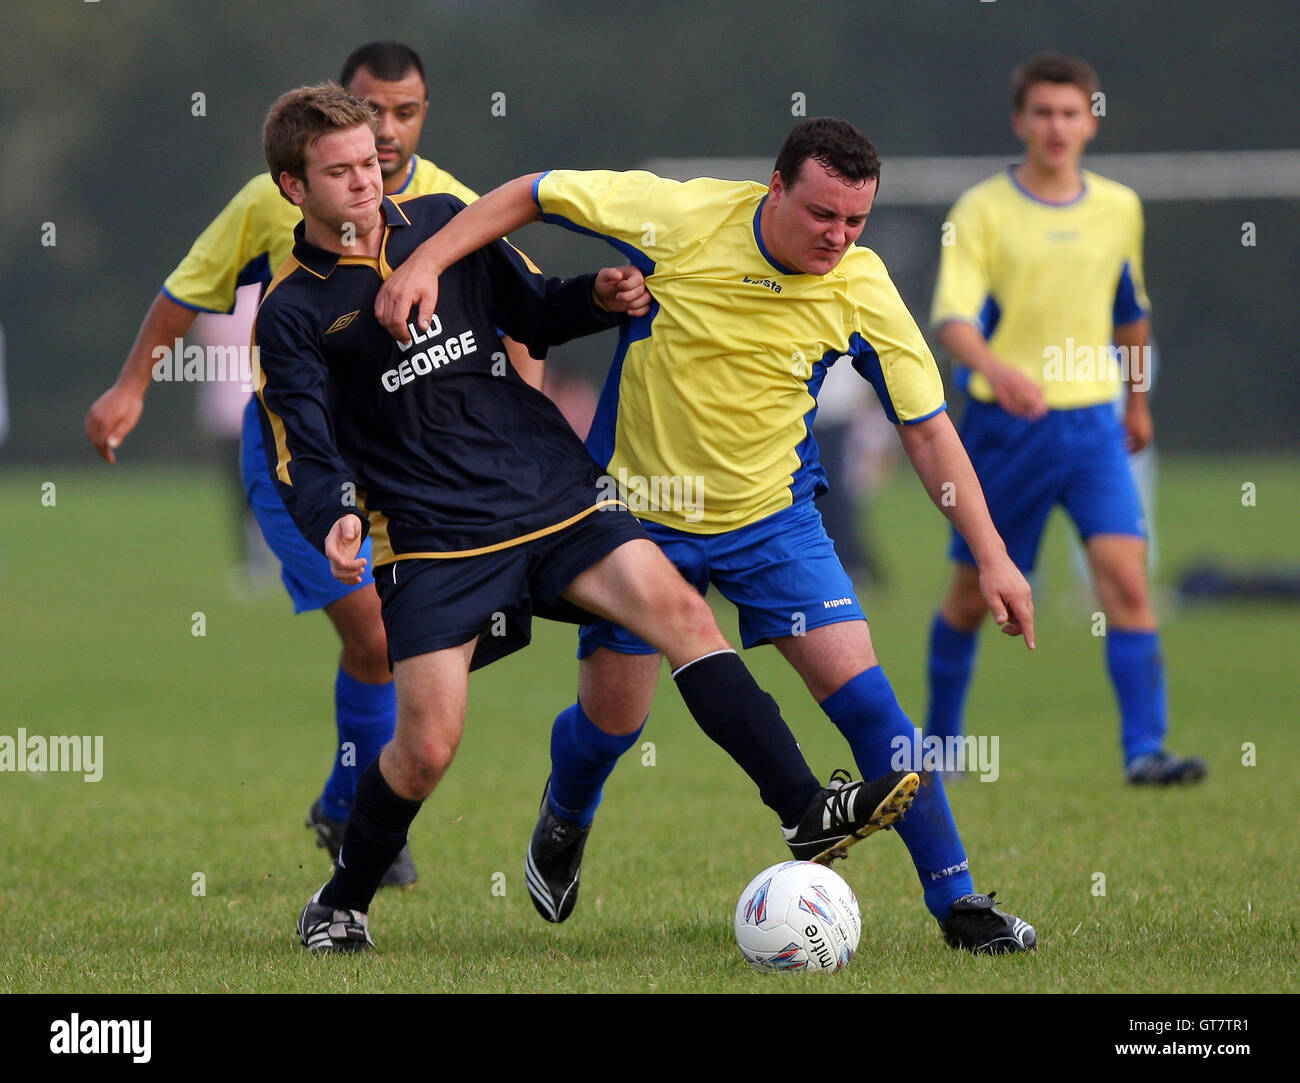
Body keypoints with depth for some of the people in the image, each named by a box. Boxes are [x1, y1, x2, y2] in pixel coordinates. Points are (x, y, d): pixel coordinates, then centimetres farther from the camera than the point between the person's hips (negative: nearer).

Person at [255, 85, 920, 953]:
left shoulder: (443, 224, 10)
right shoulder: (291, 315, -1)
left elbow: (533, 315, 20)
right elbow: (303, 457, -6)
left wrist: (596, 298, -1)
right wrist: (334, 520, -27)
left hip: (556, 498, 3)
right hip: (435, 542, -3)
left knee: (680, 611, -17)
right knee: (426, 748, -8)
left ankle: (807, 812, -22)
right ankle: (342, 905, 18)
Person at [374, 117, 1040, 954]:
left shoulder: (861, 291, -15)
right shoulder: (685, 217, -20)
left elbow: (928, 427, -8)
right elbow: (532, 195, -9)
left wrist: (992, 556, -12)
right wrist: (425, 262, -20)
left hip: (773, 516, 1)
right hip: (638, 509, -1)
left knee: (862, 693, -12)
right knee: (612, 718, 6)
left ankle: (955, 899, -4)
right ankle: (566, 818, 43)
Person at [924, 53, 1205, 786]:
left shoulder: (1119, 209, 8)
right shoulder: (983, 210, -5)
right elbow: (952, 314, -18)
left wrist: (1139, 401, 32)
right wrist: (994, 369, -37)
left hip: (1093, 422, 2)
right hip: (1005, 424, -2)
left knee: (1127, 577, -15)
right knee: (974, 592, 8)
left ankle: (1145, 749, -17)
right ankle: (937, 743, 29)